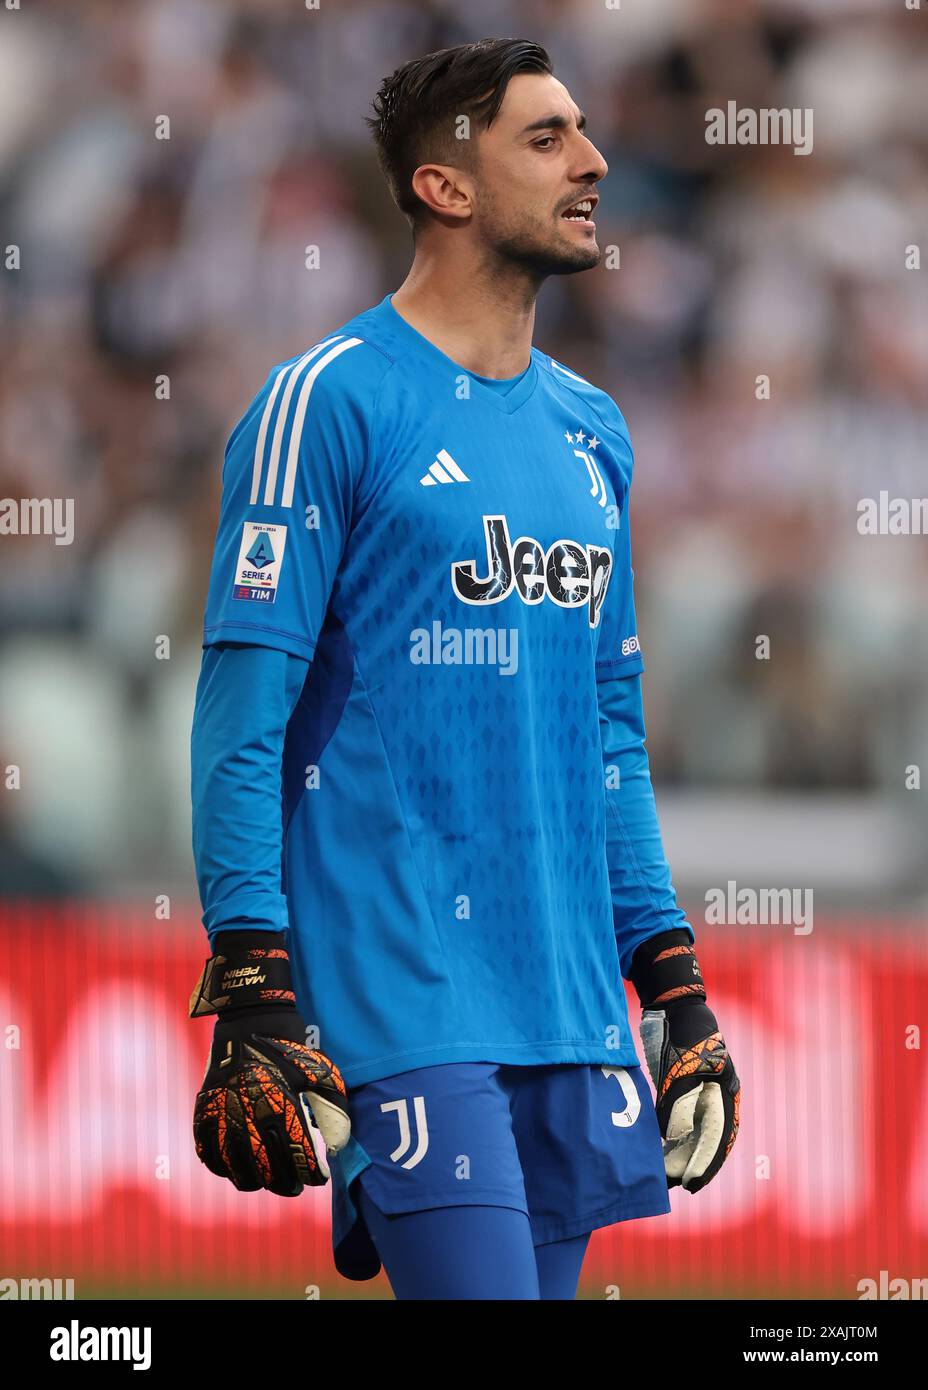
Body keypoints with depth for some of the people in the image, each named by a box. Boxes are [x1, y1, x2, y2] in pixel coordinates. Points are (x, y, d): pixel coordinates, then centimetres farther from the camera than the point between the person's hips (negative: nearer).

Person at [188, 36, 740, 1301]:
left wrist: (672, 983, 17)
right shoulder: (332, 402, -5)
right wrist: (253, 998, -16)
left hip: (572, 1006, 7)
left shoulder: (591, 431, 17)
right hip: (399, 995, -7)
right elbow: (244, 717, -9)